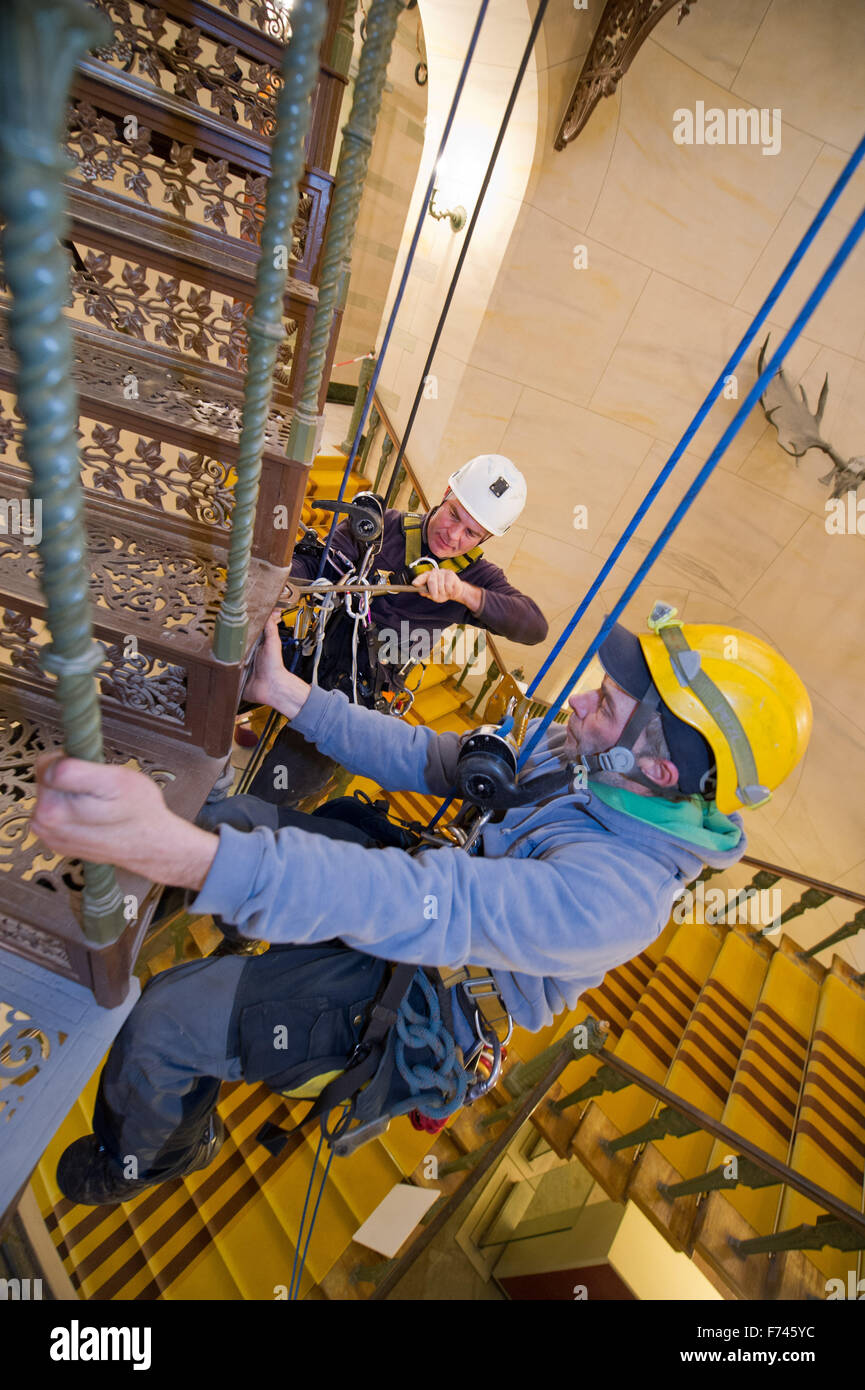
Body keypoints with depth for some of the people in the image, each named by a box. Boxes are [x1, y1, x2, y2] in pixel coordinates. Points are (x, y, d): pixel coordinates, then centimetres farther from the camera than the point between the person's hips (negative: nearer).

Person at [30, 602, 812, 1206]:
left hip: (417, 994, -7)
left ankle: (146, 1159, 28)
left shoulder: (614, 894, -33)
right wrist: (287, 693, -12)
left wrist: (184, 852, -58)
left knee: (161, 1024, -7)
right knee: (229, 813, 6)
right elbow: (429, 759, -7)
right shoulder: (585, 763, -10)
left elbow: (433, 909, -48)